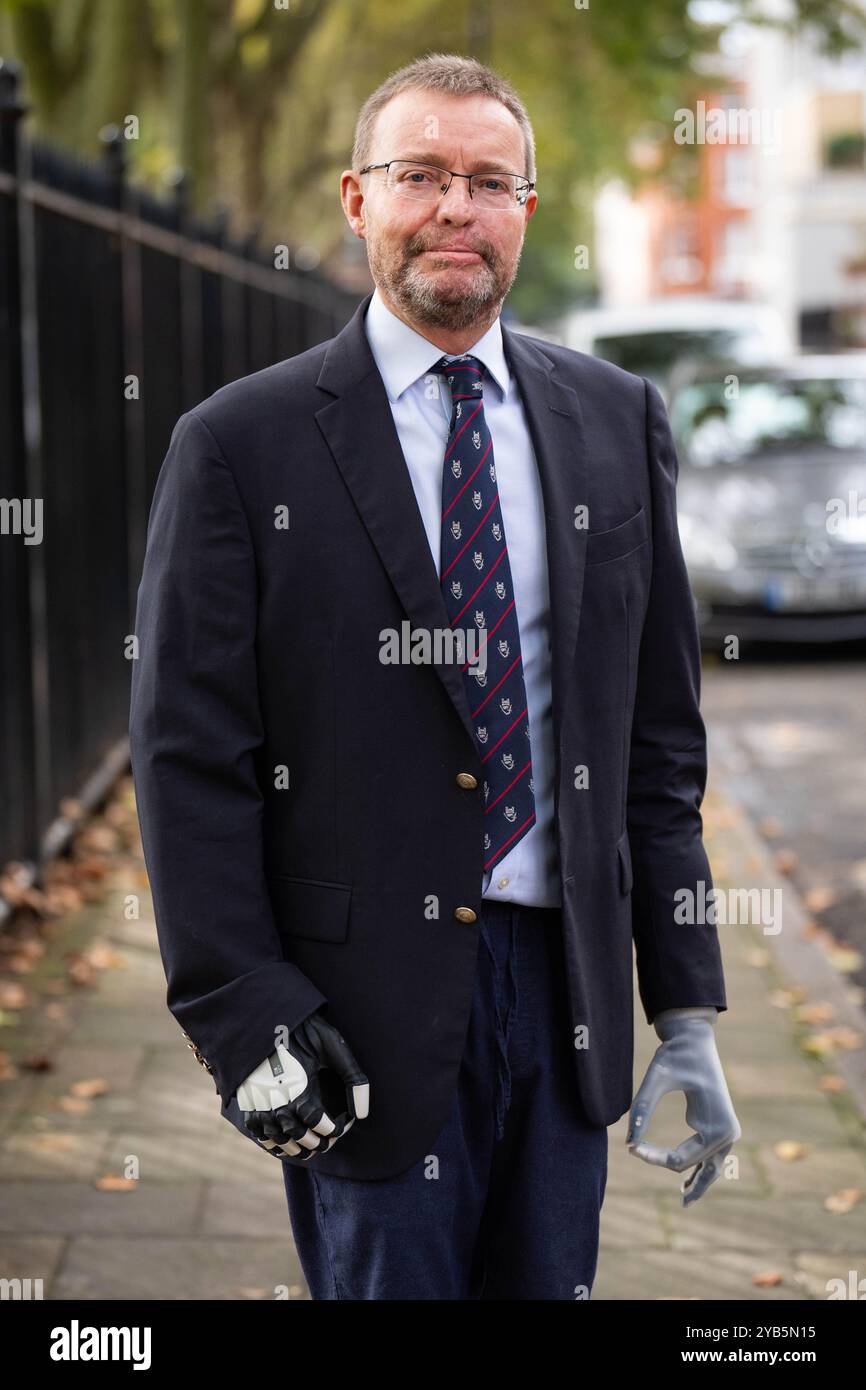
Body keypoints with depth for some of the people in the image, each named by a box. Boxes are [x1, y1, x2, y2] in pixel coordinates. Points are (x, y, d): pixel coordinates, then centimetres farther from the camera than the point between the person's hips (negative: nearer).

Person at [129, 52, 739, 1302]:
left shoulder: (616, 422, 7)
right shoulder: (241, 445, -4)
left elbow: (662, 733, 8)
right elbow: (190, 762, -5)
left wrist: (687, 1010, 6)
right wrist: (245, 1028, -12)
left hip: (569, 992, 3)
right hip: (364, 1007, -3)